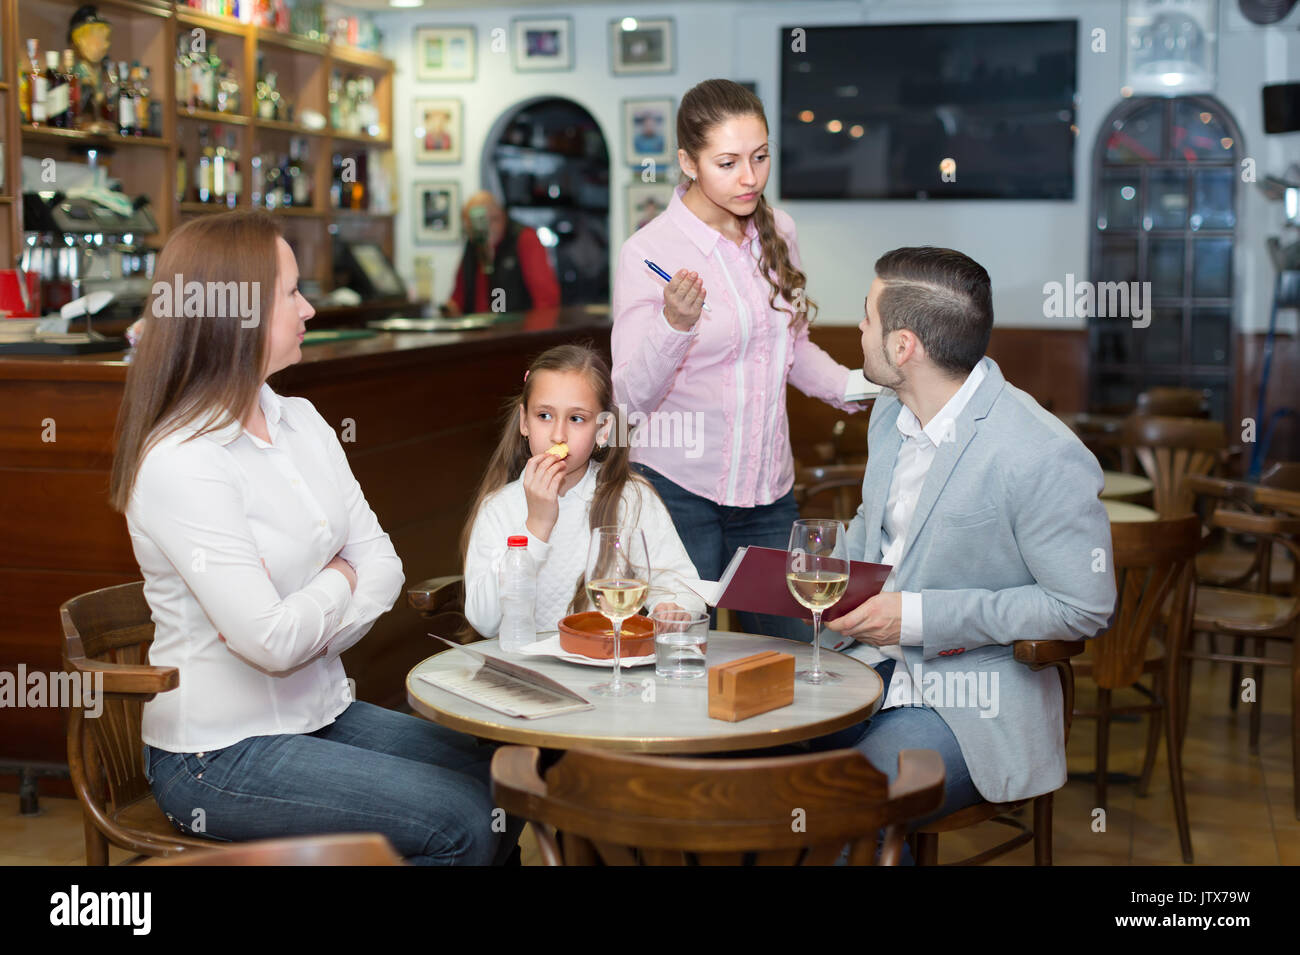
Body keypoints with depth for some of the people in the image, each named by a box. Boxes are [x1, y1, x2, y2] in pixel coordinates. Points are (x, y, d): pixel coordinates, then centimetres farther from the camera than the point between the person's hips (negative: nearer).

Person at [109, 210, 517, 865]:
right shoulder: (180, 465, -20)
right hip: (221, 754, -8)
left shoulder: (303, 423, 7)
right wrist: (338, 582, -6)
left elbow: (381, 561, 5)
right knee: (462, 824, -17)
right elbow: (272, 640, -25)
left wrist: (313, 632, -12)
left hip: (322, 711, 8)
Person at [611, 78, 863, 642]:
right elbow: (632, 395, -16)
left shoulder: (776, 232, 6)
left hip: (769, 490, 5)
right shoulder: (649, 252, -12)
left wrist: (858, 388, 2)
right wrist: (675, 324, -33)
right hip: (680, 489, -5)